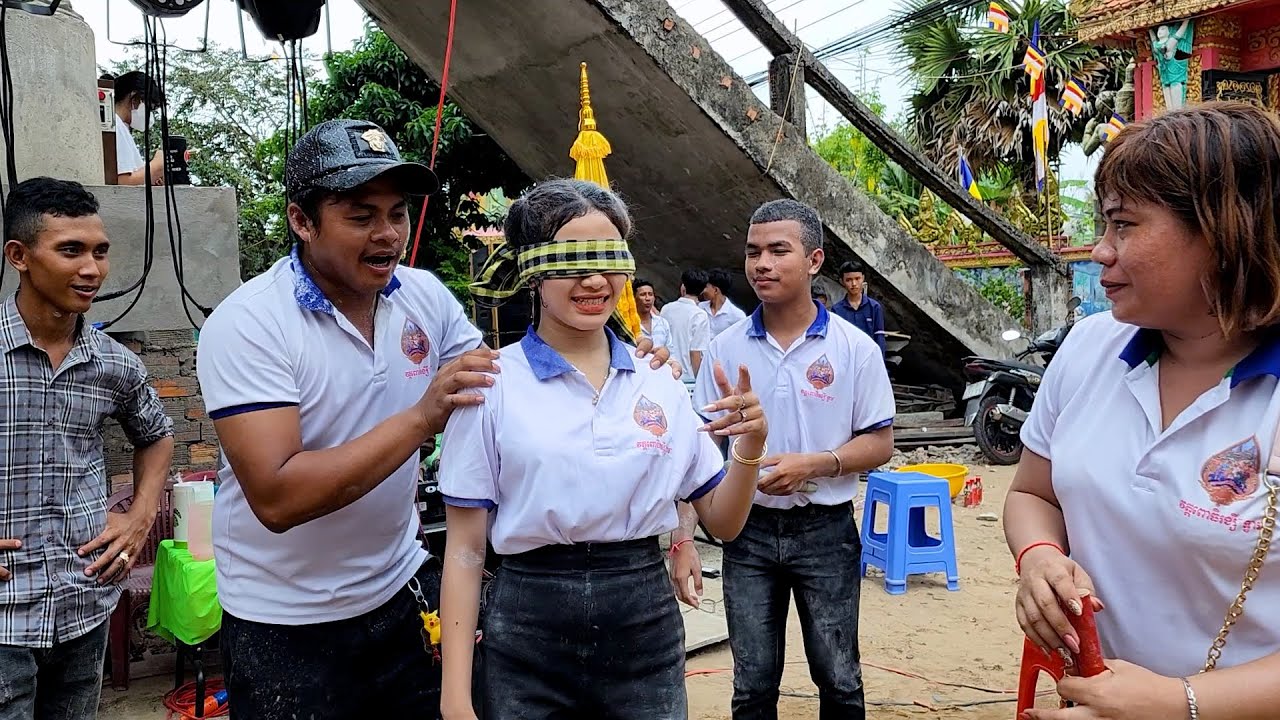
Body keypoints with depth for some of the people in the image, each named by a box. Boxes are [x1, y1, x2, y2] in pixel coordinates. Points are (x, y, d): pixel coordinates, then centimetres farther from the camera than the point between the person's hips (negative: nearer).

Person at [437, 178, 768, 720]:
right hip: (526, 636, -2)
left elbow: (722, 522, 8)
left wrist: (750, 447, -11)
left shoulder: (660, 388, 3)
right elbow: (465, 551, -5)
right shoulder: (491, 386, -8)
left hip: (645, 621, 3)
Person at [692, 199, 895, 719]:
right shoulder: (725, 348, 0)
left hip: (826, 530, -1)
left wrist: (814, 464, -19)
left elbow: (879, 443, -2)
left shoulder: (853, 347, -5)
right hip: (749, 529, 2)